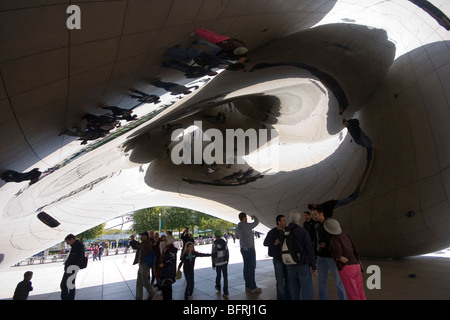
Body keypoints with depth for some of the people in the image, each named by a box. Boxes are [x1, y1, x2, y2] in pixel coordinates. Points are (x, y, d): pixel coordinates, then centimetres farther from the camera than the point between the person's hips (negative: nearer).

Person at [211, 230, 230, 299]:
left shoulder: (214, 243, -12)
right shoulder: (225, 242, 1)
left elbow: (213, 255, -10)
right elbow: (227, 253, 7)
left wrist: (213, 264, -2)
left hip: (218, 263, -2)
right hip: (224, 262, 2)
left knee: (218, 275, 18)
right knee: (225, 276, 2)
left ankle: (218, 288, 39)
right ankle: (225, 293, -1)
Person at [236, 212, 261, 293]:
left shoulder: (238, 227, 5)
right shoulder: (247, 226, -19)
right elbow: (257, 222, -6)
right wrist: (254, 216, 12)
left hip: (243, 248, 8)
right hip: (249, 248, -8)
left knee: (246, 267, 12)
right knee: (252, 267, -2)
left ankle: (248, 286, 18)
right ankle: (253, 287, 2)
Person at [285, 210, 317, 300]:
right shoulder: (302, 231, -12)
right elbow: (310, 250, -12)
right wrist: (314, 267, -6)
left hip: (290, 266, 5)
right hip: (303, 265, -5)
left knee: (294, 291, 14)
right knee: (307, 292, 1)